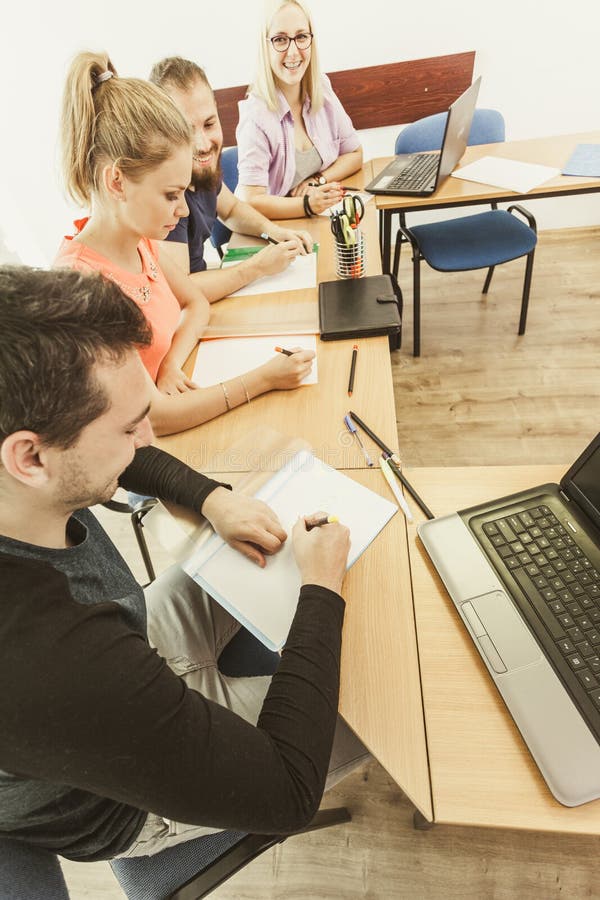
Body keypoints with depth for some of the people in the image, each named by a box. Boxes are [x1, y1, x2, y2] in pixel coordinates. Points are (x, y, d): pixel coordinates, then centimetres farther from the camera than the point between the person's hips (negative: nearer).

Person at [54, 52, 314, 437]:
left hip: (177, 401, 7)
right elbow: (154, 418, -27)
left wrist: (172, 364, -11)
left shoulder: (139, 239, -4)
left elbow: (196, 302, 11)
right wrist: (263, 379, -23)